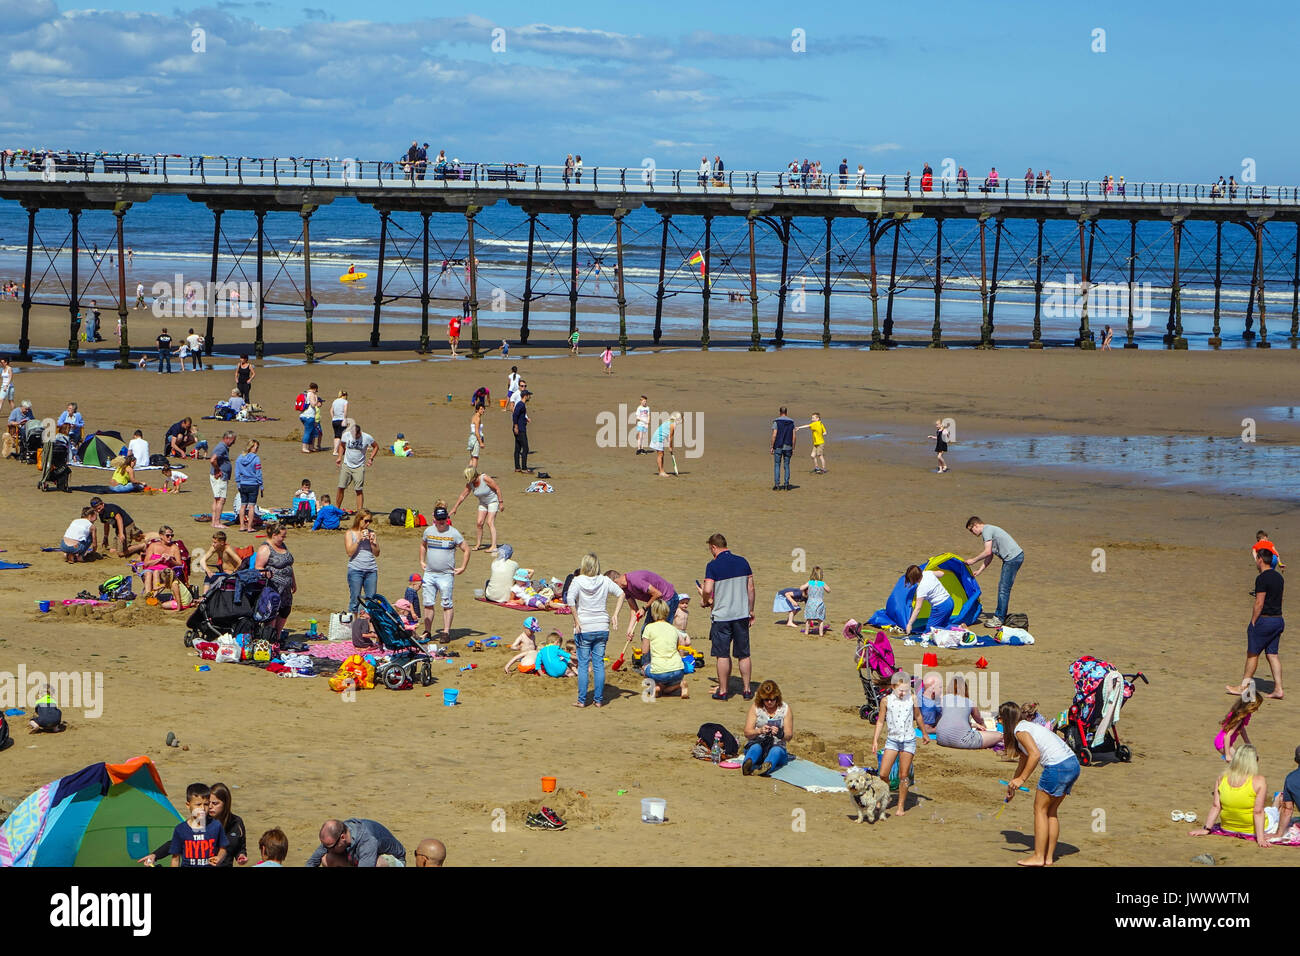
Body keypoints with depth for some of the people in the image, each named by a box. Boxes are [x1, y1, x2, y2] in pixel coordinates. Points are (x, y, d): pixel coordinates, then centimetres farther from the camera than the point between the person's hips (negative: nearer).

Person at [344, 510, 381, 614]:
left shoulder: (371, 532, 12)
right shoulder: (349, 533, 3)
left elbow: (377, 553, 12)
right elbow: (350, 552, -8)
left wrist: (372, 542, -5)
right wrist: (359, 539, -14)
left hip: (371, 570, 4)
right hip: (355, 570, -4)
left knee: (371, 600, 2)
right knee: (355, 599, -3)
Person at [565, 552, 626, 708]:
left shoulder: (577, 581, -8)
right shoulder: (605, 581, 2)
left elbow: (570, 599, -21)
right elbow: (621, 594, 8)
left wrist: (576, 620, -16)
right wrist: (615, 614, 8)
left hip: (584, 629, -3)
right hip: (602, 628, 3)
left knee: (583, 664, 4)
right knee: (599, 663, 9)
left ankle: (582, 700, 5)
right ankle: (599, 699, 11)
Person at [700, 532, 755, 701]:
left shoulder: (713, 565, -11)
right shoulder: (742, 562, 4)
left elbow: (708, 590, -19)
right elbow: (751, 588, 7)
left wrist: (705, 601, 3)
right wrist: (751, 611, 16)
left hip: (721, 616, -4)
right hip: (742, 614, 4)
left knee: (722, 655, 4)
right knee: (743, 654, 11)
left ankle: (723, 690, 8)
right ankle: (747, 689, 14)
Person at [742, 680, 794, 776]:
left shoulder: (785, 709, 6)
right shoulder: (755, 707, 6)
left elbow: (789, 736, 3)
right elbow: (747, 733, 1)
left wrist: (780, 734, -21)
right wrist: (759, 731, -21)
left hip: (777, 746, 0)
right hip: (756, 743, 0)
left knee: (776, 750, -36)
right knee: (756, 748, -35)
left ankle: (766, 767, -69)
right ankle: (747, 764, -68)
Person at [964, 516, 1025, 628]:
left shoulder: (987, 530, -10)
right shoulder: (989, 530, 21)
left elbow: (987, 552, -18)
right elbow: (989, 557, 22)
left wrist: (973, 561, -6)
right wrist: (979, 571, 16)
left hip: (1013, 558, -10)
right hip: (1016, 557, 10)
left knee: (1004, 588, -9)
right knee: (1003, 587, 15)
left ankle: (999, 618, -7)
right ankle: (1001, 615, 21)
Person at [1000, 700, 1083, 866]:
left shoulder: (1020, 729, -5)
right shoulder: (1028, 725, 25)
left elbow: (1035, 754, -20)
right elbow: (1024, 759, 36)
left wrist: (1022, 779, -16)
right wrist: (1013, 783, 45)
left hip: (1057, 767, -9)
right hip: (1073, 764, 9)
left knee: (1040, 810, 4)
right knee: (1051, 811, 17)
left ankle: (1039, 857, 6)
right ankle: (1049, 857, 19)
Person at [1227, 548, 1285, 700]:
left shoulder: (1262, 578, -16)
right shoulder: (1278, 577, 11)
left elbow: (1259, 603, -18)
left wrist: (1253, 623, -11)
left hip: (1264, 619, -8)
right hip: (1278, 620, 8)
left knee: (1252, 653, 3)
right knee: (1272, 654, 8)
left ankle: (1244, 686, 11)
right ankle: (1278, 689, 3)